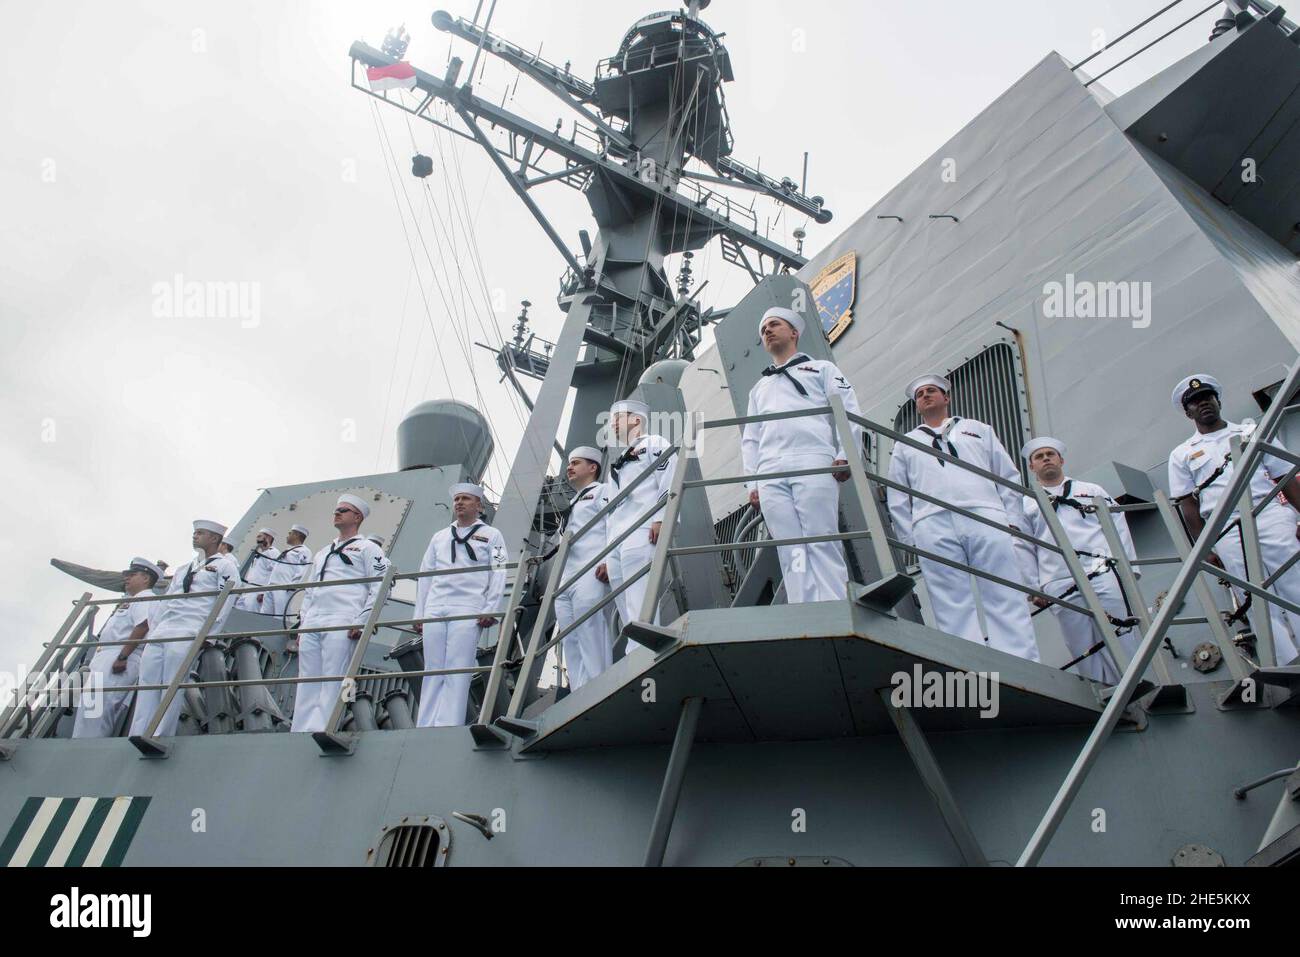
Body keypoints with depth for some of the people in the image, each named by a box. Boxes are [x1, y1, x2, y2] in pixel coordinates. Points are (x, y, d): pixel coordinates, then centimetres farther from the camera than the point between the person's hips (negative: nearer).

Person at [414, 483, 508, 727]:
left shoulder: (491, 535, 11)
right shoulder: (439, 537, 23)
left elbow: (498, 574, 1)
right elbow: (425, 576, 20)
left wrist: (490, 610, -9)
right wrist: (418, 614, 13)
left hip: (468, 610, -4)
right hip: (435, 610, 4)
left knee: (457, 673, -8)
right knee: (432, 671, 3)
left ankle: (448, 729, -9)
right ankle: (425, 729, 5)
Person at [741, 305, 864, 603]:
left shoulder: (821, 368, 22)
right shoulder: (759, 388, 35)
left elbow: (848, 410, 8)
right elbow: (751, 439, 26)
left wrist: (846, 454, -8)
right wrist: (751, 482, 12)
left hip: (813, 465, -4)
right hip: (770, 474, 4)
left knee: (822, 545, -14)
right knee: (790, 553, -7)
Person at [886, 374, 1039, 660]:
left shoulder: (978, 429, 27)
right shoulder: (905, 444, 26)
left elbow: (1009, 477, 19)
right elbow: (897, 498, 19)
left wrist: (1013, 521, 6)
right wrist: (909, 539, 6)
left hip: (986, 518, 0)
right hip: (933, 525, 0)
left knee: (1007, 601, -9)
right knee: (954, 608, -8)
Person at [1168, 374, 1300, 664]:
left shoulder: (1253, 432, 16)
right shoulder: (1182, 455, 12)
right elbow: (1188, 506, 8)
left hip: (1272, 518, 1)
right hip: (1228, 534, -1)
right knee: (1264, 607, 0)